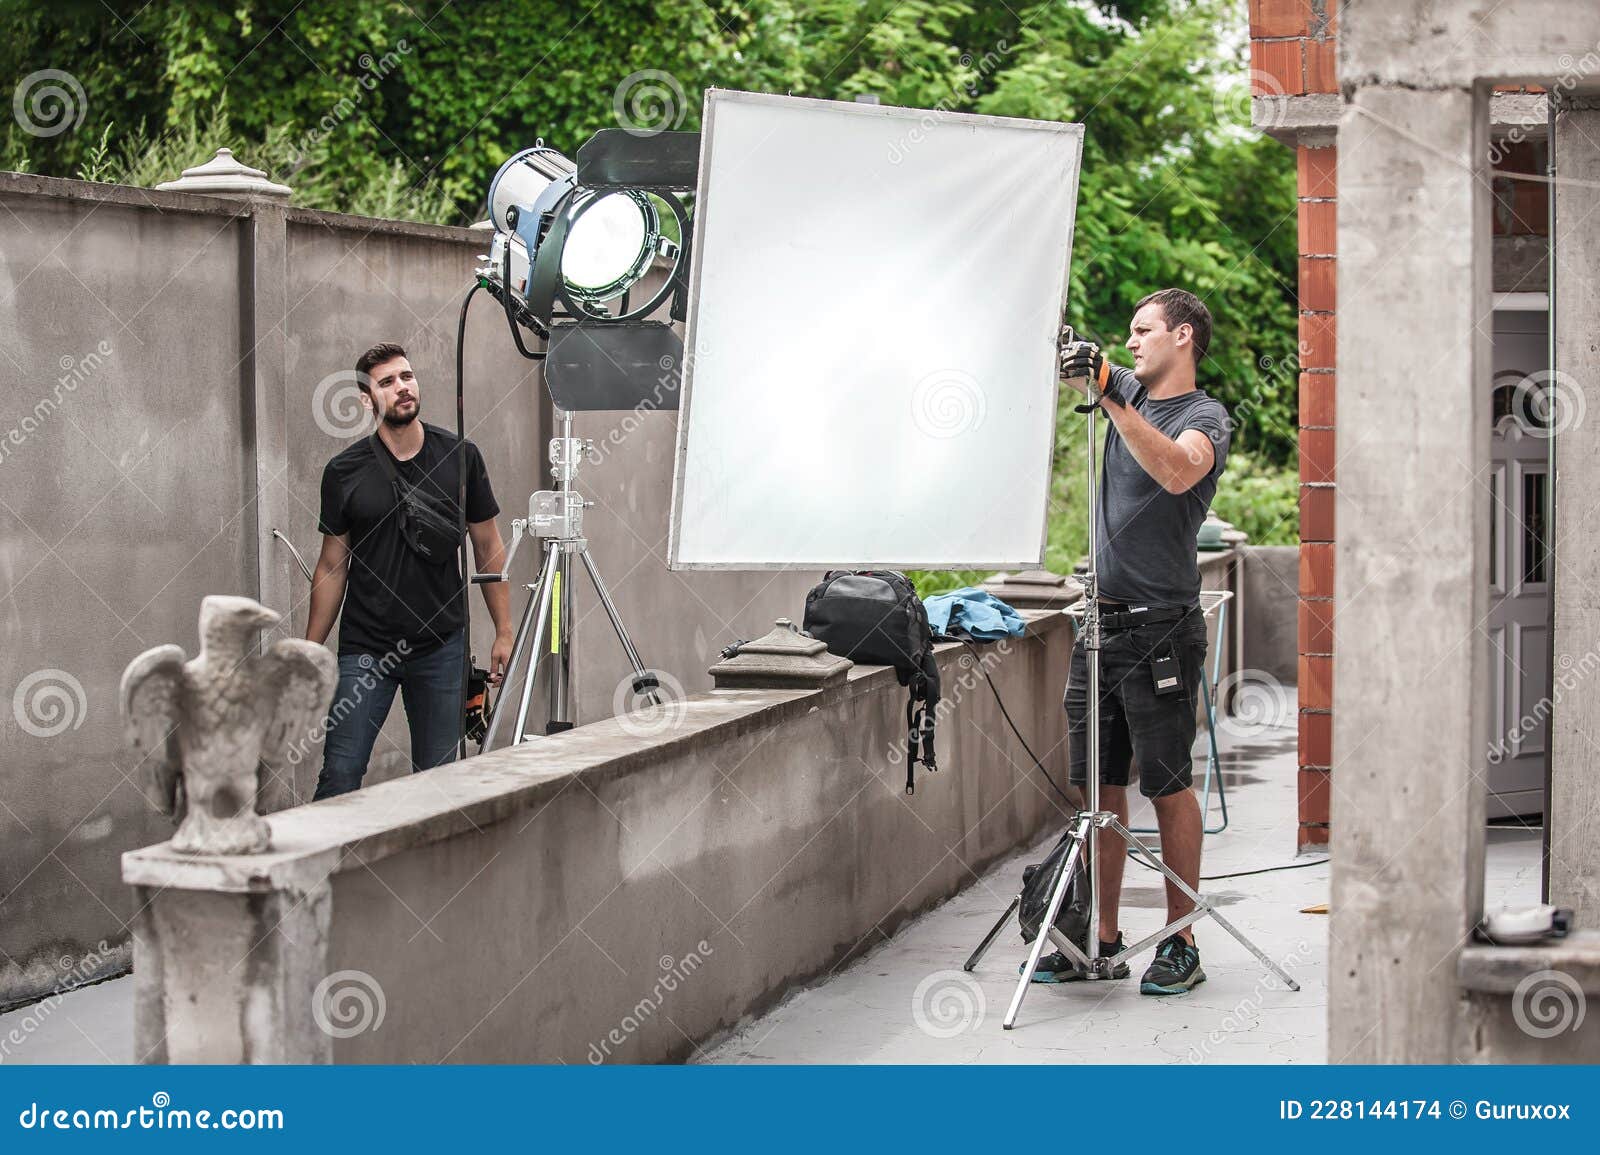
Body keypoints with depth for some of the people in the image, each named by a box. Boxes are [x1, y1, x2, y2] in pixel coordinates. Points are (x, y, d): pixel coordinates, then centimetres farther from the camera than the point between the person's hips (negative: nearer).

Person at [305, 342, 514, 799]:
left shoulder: (459, 457, 0)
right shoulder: (344, 472, -1)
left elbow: (488, 546, 7)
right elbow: (333, 566, 5)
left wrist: (504, 632, 3)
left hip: (442, 646, 1)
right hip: (365, 649, -1)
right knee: (340, 775, -6)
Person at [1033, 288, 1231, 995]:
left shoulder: (1206, 416, -7)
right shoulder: (1127, 391, 13)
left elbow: (1177, 471, -28)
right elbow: (1065, 366, 23)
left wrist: (1110, 397, -28)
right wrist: (1076, 365, -1)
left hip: (1160, 629, -7)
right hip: (1101, 620, 7)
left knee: (1167, 788, -2)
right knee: (1100, 788, 8)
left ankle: (1181, 944, 5)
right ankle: (1101, 941, 14)